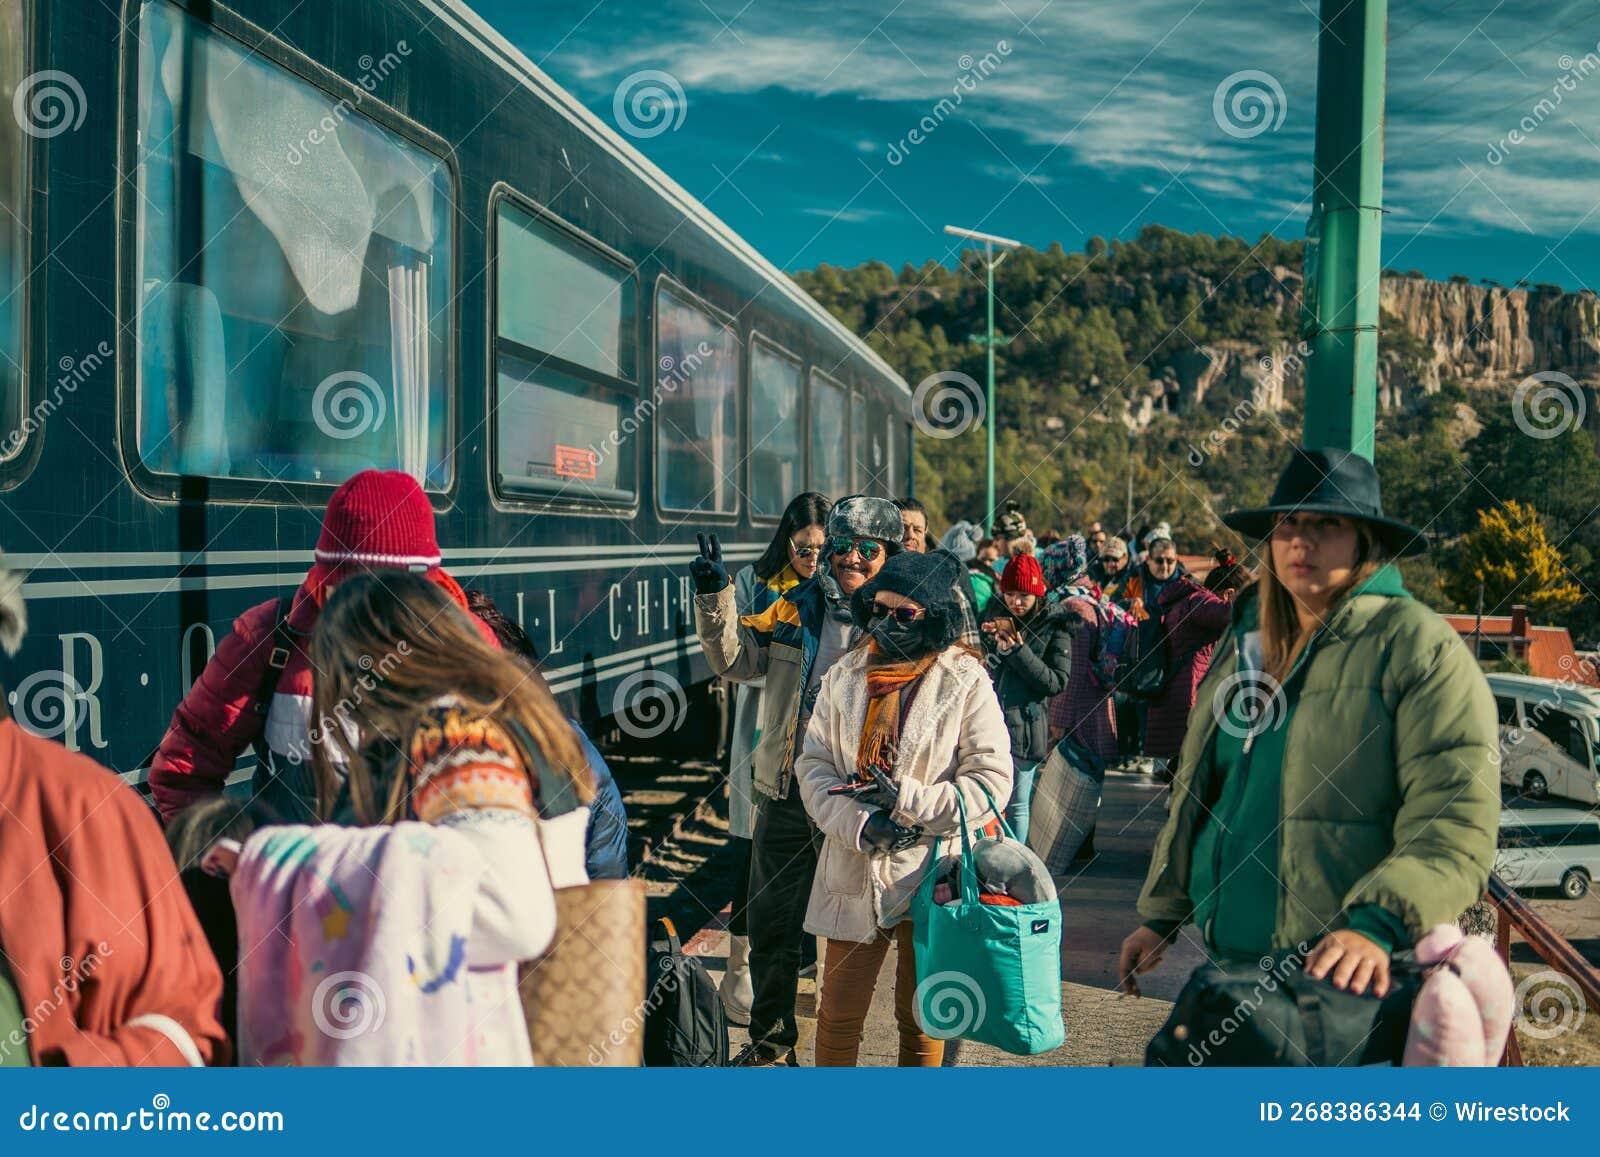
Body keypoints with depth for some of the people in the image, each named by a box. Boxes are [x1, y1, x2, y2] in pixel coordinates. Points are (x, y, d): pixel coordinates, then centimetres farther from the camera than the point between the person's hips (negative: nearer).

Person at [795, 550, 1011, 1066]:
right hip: (854, 873, 3)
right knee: (838, 1017, 9)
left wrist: (906, 800, -17)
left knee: (920, 1018, 13)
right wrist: (858, 823, -15)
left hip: (932, 872, -2)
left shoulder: (964, 680, -6)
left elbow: (991, 781, -10)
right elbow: (812, 763, 1)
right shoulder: (845, 676, 4)